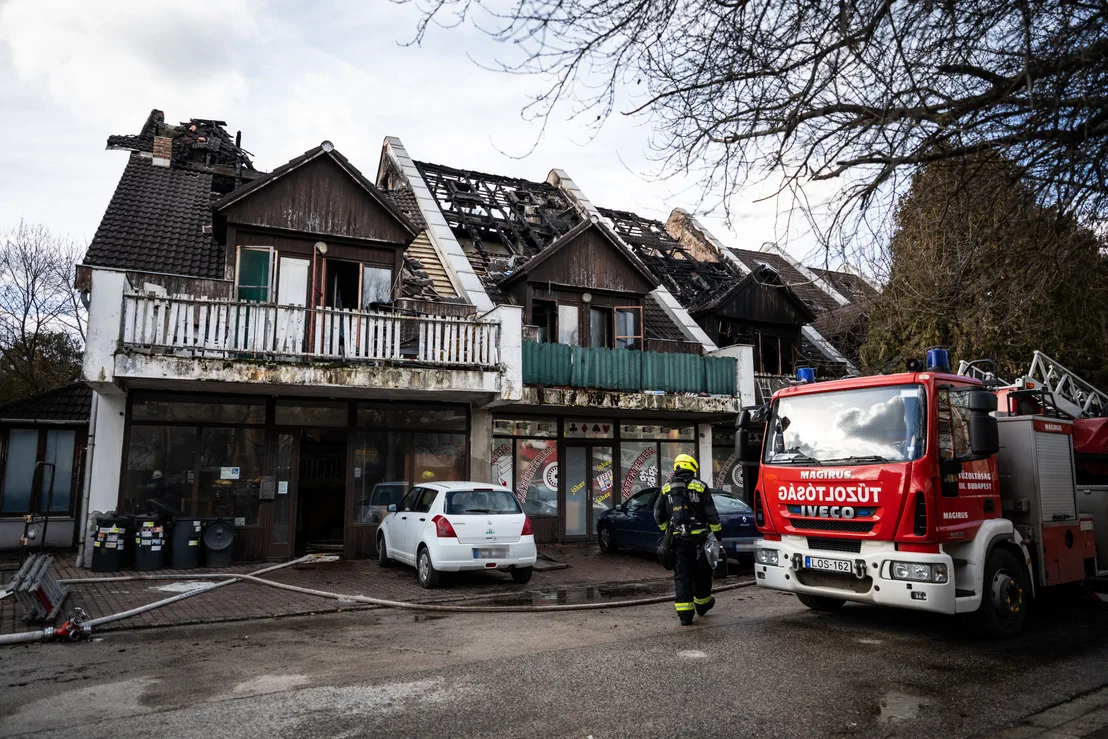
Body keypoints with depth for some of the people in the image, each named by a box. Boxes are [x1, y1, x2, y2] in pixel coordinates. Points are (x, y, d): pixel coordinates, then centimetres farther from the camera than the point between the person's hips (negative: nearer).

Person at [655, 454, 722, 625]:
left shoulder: (666, 489, 5)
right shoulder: (700, 487, -4)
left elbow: (659, 515, 10)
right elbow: (711, 514, -5)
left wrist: (666, 529, 25)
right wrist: (716, 532, 4)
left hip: (677, 539, 2)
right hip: (698, 537, -2)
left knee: (681, 575, 4)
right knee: (701, 573, 16)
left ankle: (685, 613, 0)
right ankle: (702, 603, 33)